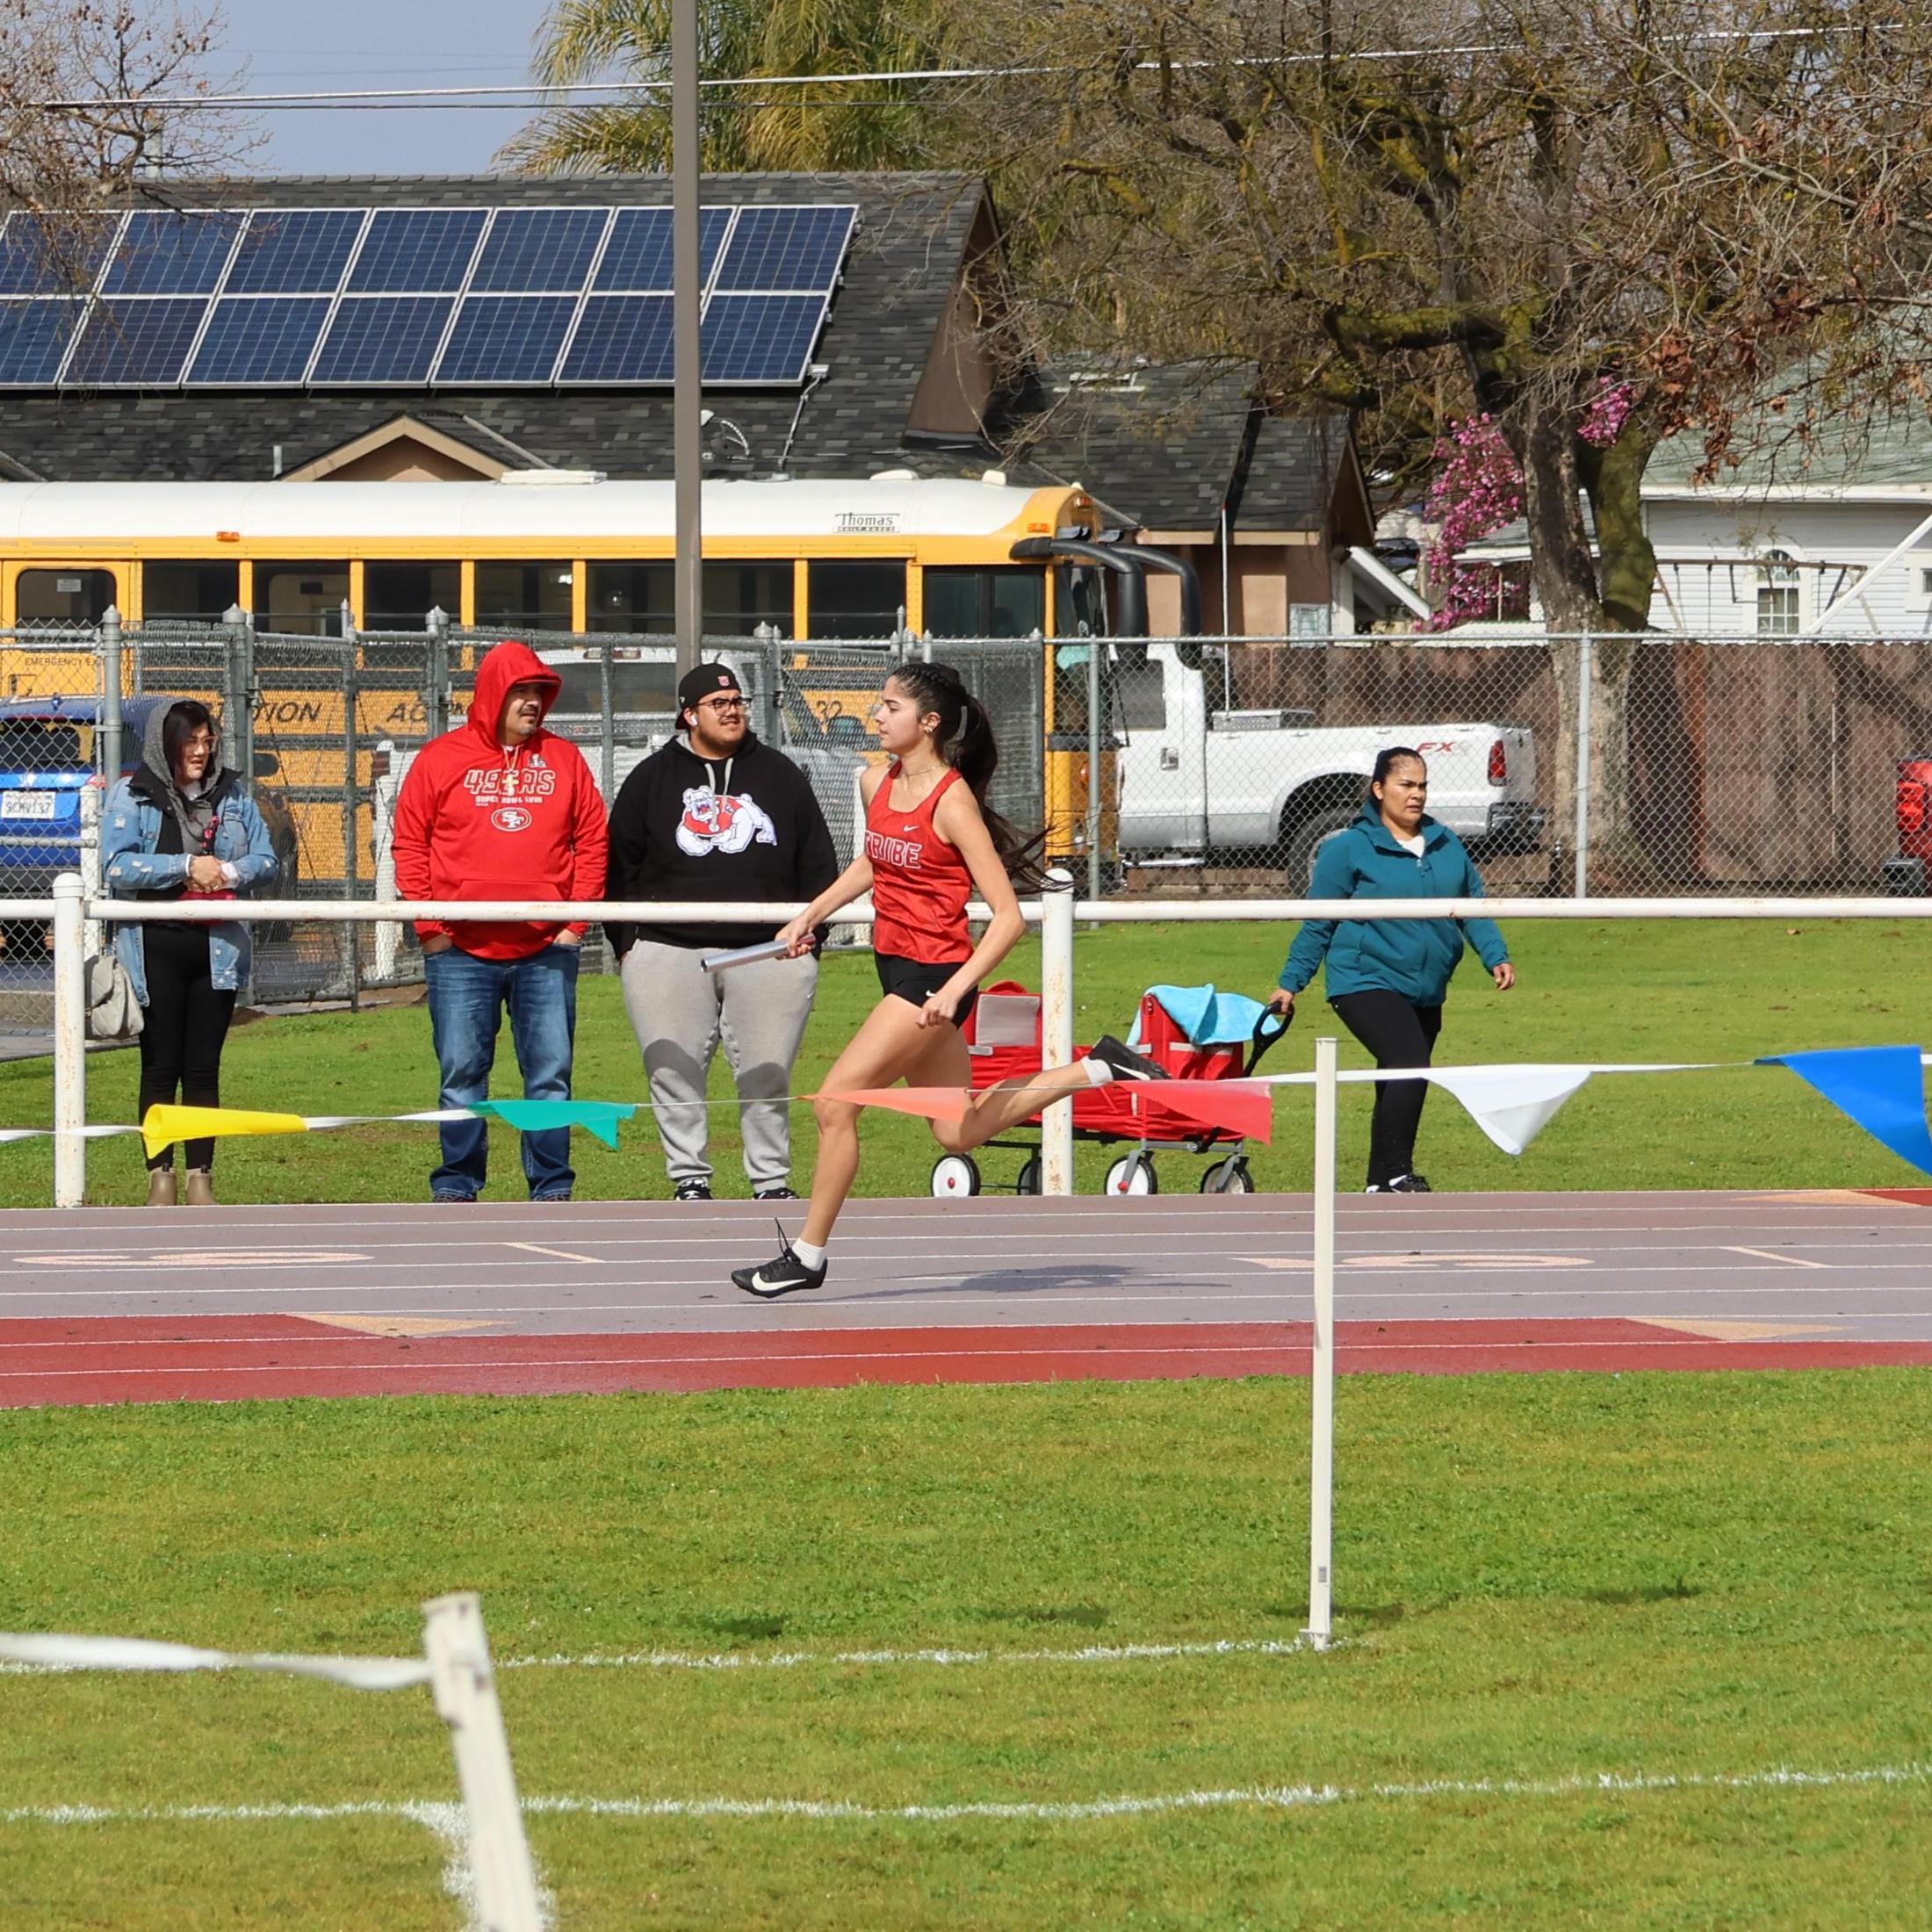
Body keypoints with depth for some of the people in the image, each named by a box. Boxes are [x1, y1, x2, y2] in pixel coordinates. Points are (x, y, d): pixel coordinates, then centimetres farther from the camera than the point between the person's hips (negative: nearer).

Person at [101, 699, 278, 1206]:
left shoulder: (232, 795, 10)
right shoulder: (131, 795, -2)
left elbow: (265, 859, 9)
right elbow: (116, 866, -11)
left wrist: (228, 872, -13)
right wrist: (187, 866, -15)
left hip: (217, 948, 3)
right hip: (155, 949, -3)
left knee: (204, 1068, 5)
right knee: (161, 1066, 0)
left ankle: (201, 1180, 8)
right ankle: (160, 1180, 4)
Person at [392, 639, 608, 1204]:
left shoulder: (563, 760, 9)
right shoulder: (442, 759, 3)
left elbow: (592, 842, 9)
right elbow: (410, 846, 3)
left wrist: (576, 922, 0)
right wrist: (428, 925, -4)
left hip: (546, 951, 1)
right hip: (461, 951, -1)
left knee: (551, 1072, 1)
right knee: (462, 1074, 2)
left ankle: (551, 1188, 6)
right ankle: (456, 1187, 8)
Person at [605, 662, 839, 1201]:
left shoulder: (779, 775, 14)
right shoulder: (653, 778, 11)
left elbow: (817, 860, 15)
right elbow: (620, 863, 11)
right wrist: (624, 939, 3)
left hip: (769, 952, 0)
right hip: (669, 952, 0)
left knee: (767, 1075, -1)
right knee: (675, 1073, -2)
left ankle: (771, 1180, 8)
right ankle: (689, 1177, 7)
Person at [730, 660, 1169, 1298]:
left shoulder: (952, 802, -19)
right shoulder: (876, 785, 4)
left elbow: (1007, 916, -19)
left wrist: (955, 988, -27)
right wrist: (810, 916, 18)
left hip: (933, 978, -9)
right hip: (899, 971, 9)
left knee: (835, 1102, -10)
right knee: (958, 1131, 17)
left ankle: (807, 1256, 2)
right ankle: (1098, 1068, 28)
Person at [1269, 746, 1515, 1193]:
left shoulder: (1446, 845, 11)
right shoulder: (1348, 849, -4)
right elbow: (1318, 925, 0)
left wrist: (1495, 956, 1)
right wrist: (1291, 984, -1)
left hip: (1425, 992, 6)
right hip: (1367, 983, -6)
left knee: (1398, 1087, 11)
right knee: (1411, 1065, -23)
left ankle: (1381, 1184, 19)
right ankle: (1395, 1175, -20)